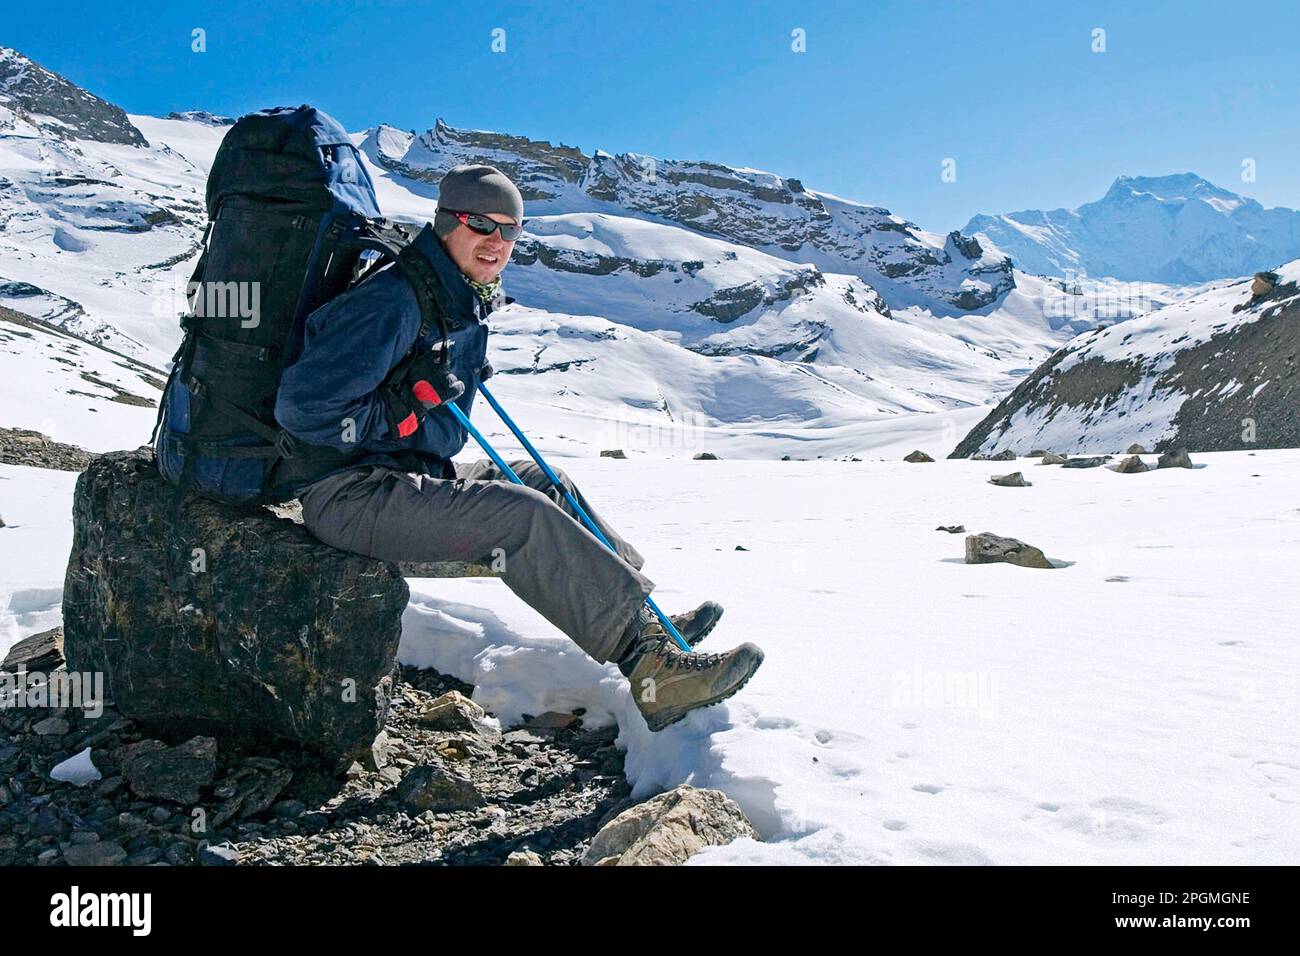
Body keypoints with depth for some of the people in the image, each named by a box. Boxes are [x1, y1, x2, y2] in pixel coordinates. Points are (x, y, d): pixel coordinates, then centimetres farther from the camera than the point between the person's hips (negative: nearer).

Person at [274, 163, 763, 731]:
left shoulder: (467, 307, 11)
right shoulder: (391, 303, -20)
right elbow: (302, 408, -24)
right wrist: (402, 408, -20)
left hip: (412, 472, 11)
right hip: (345, 488, -10)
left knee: (546, 484, 11)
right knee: (521, 515, -25)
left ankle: (646, 617, 8)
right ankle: (649, 664, -23)